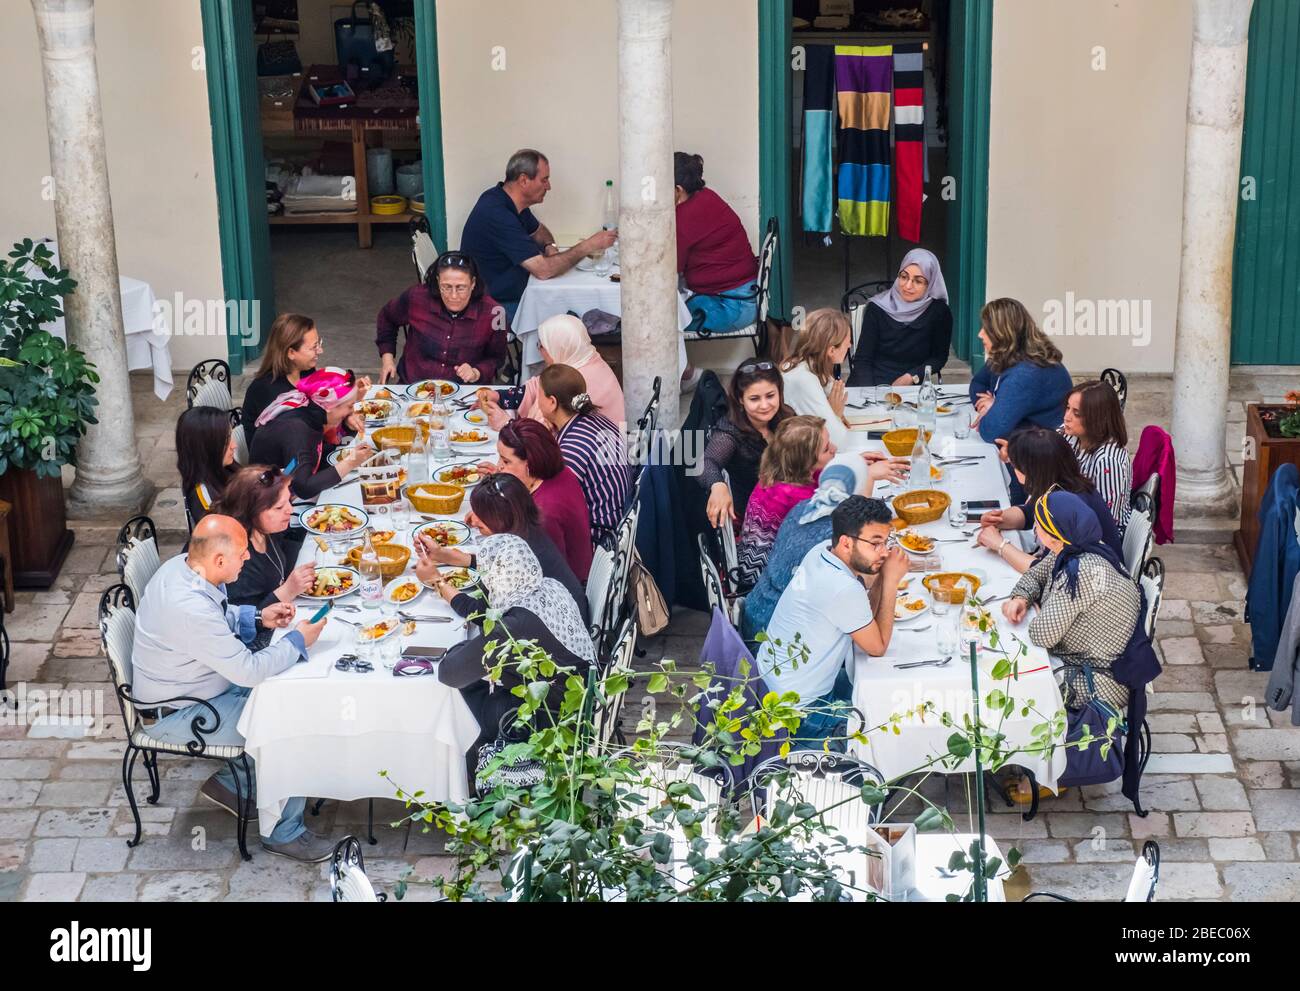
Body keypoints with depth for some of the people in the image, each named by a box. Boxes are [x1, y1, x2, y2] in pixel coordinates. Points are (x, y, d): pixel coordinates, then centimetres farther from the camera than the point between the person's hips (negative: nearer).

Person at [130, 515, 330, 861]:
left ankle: (231, 781, 24)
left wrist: (258, 617, 0)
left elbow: (219, 618, 15)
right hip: (177, 714, -10)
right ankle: (285, 833, 5)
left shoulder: (182, 565, -8)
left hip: (194, 685, 10)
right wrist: (297, 641, -15)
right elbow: (248, 670, -29)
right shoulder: (190, 608, -36)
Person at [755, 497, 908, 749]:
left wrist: (884, 575, -10)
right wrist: (891, 581, -16)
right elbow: (878, 646, -15)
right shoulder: (844, 589, -32)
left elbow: (865, 616, 6)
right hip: (799, 712, -9)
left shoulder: (821, 552, -4)